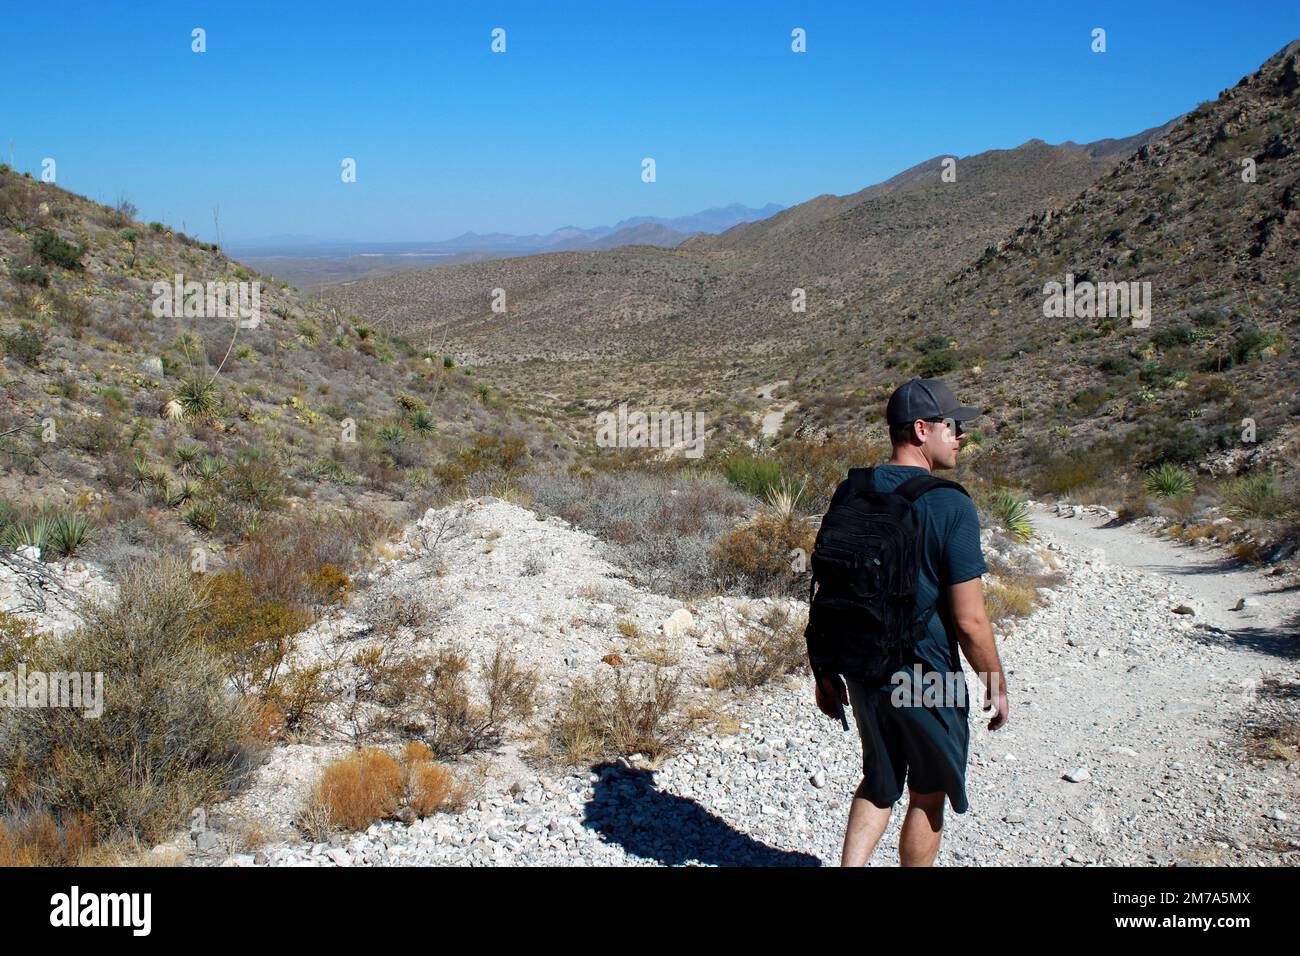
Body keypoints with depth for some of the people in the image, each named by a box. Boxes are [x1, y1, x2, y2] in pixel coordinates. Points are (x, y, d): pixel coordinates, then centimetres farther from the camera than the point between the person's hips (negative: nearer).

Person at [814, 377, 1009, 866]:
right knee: (928, 795, 16)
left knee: (878, 783, 22)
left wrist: (825, 671, 15)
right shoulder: (951, 506, -18)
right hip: (927, 679, -5)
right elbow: (969, 620, -18)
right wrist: (996, 685, -2)